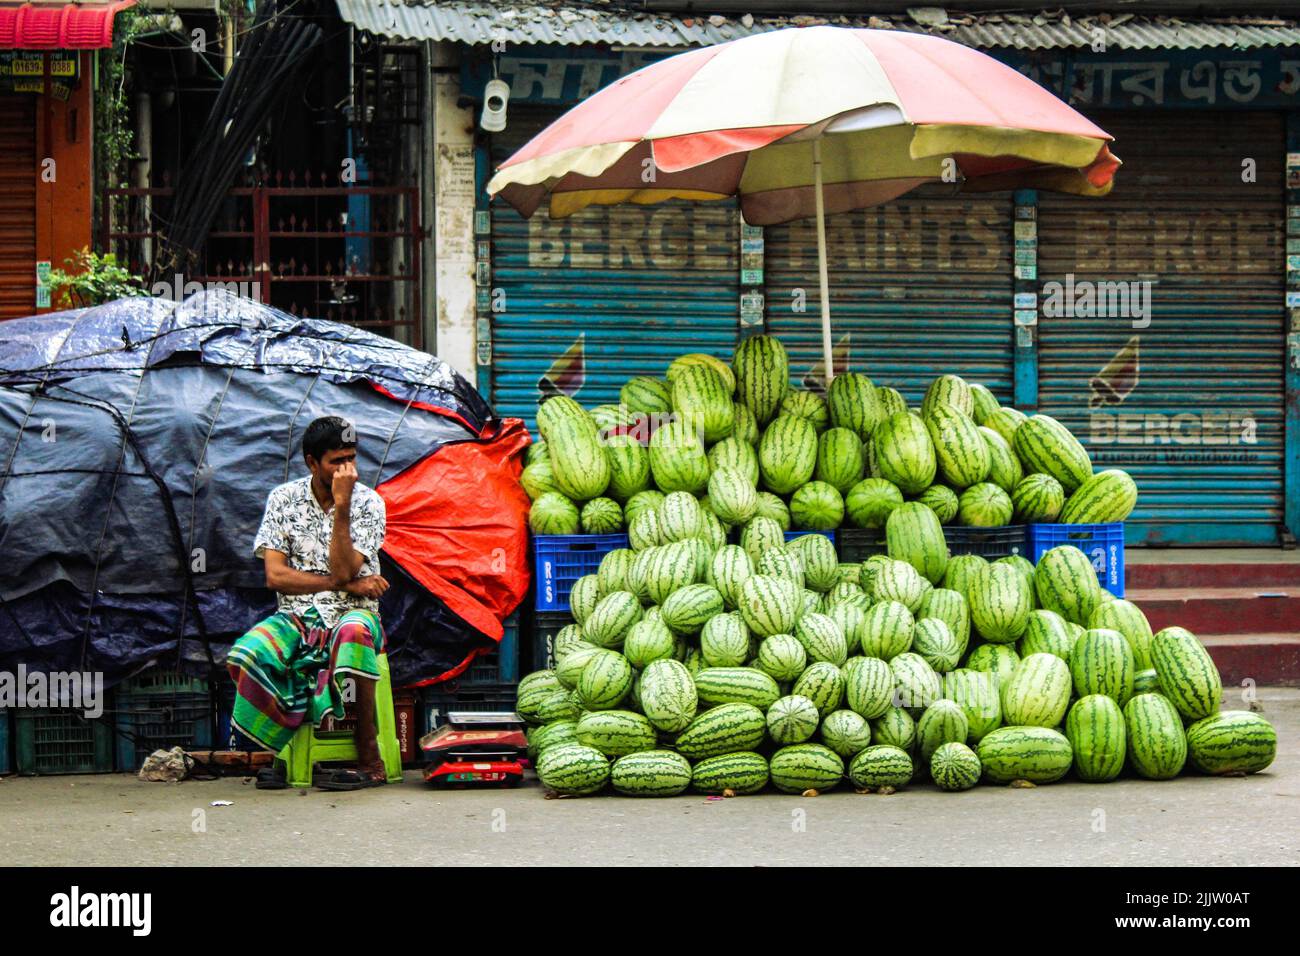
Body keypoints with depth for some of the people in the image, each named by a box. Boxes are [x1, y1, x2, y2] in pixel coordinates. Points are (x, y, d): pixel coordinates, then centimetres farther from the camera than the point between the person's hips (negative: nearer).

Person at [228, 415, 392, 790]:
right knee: (250, 654, -32)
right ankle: (280, 754, -13)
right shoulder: (284, 499, 4)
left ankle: (369, 759, -32)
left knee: (353, 634, -40)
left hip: (351, 614, -1)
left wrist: (342, 505, -18)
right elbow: (275, 575, -5)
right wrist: (344, 583, -10)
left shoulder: (368, 503, 0)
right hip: (296, 617, 1)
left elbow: (343, 569, -13)